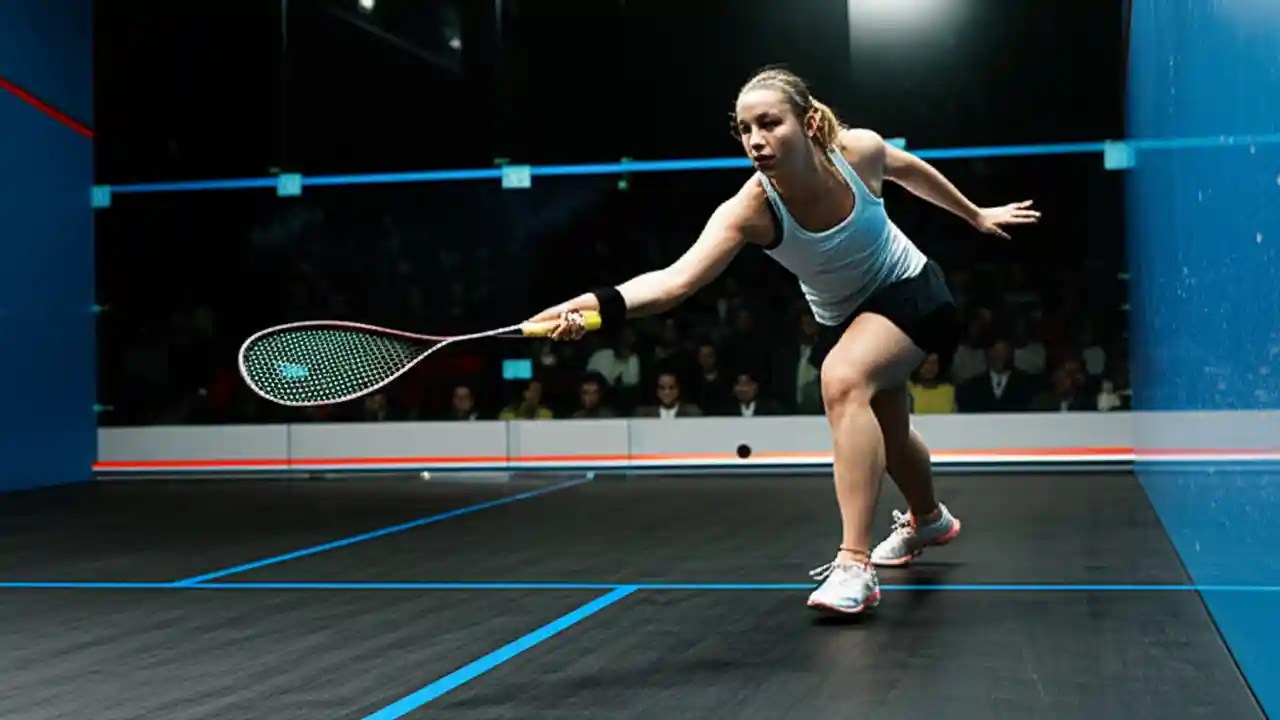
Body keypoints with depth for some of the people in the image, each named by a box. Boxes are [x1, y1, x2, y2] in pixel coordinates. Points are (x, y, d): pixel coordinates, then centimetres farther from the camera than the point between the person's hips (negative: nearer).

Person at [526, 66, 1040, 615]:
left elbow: (910, 169, -2)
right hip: (841, 321, 3)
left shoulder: (860, 151, -28)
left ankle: (854, 565, -32)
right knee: (883, 436, 23)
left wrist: (975, 214, 14)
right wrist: (598, 304, -64)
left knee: (843, 379, -32)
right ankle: (928, 519, 59)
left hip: (907, 292, -3)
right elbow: (678, 278, -46)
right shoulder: (749, 210, -30)